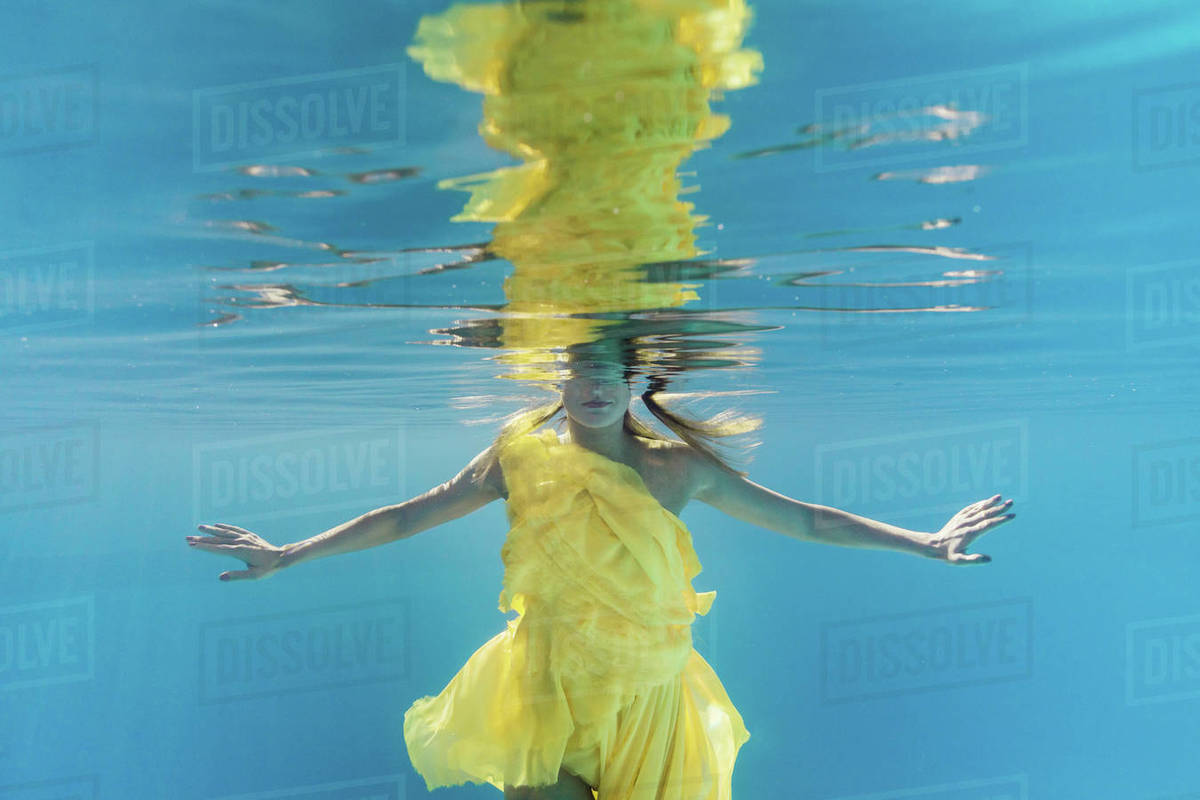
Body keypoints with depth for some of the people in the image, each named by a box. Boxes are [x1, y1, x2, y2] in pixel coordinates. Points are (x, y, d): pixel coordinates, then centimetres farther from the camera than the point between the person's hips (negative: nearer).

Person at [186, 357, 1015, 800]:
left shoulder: (680, 469, -3)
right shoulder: (522, 457, -3)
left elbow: (805, 520, 2)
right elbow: (408, 517, 2)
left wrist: (926, 544, 0)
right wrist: (288, 556, 1)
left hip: (648, 707, 1)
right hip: (544, 702, 0)